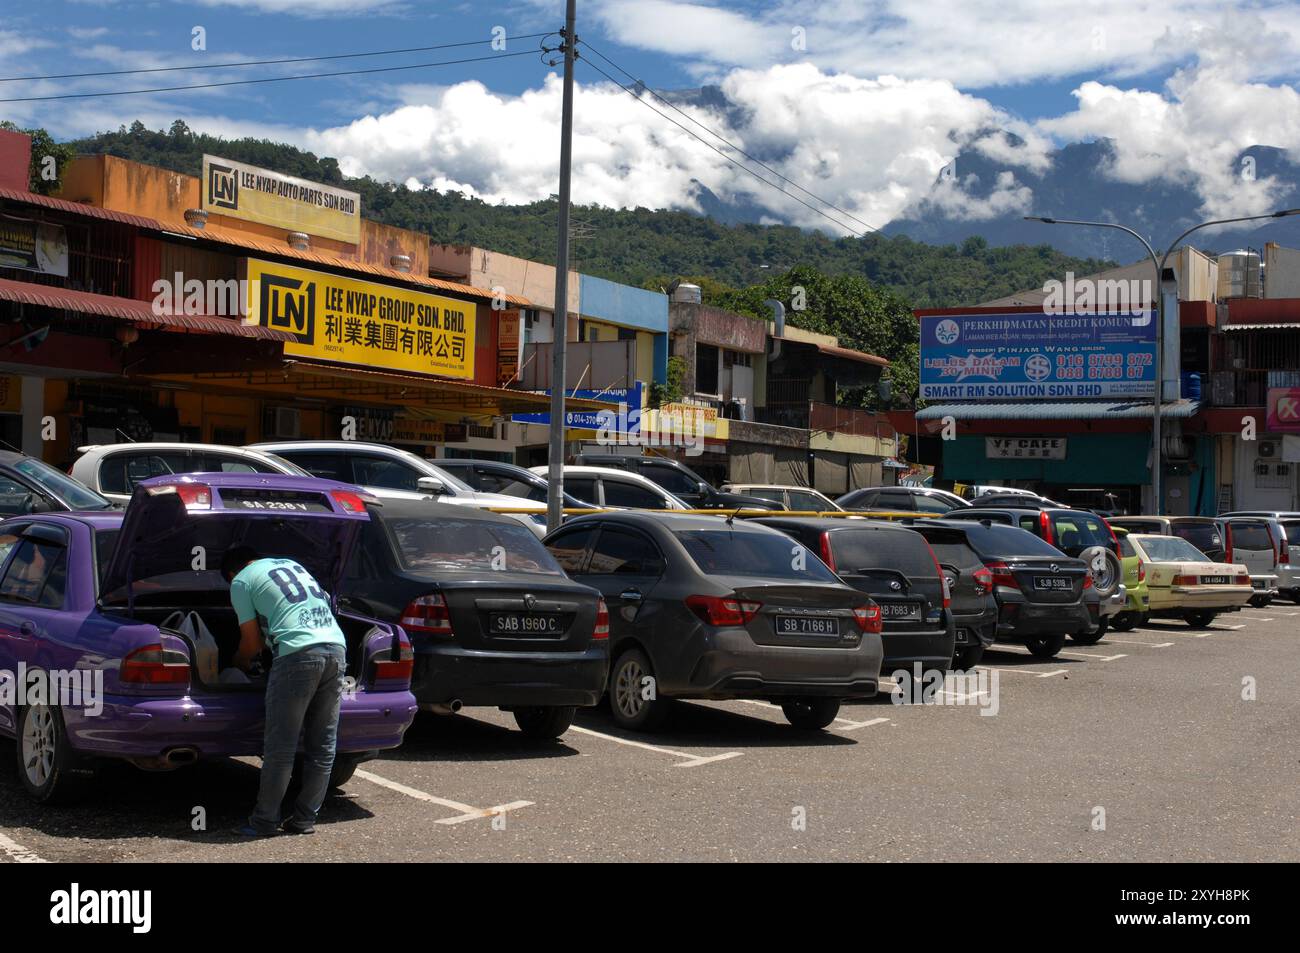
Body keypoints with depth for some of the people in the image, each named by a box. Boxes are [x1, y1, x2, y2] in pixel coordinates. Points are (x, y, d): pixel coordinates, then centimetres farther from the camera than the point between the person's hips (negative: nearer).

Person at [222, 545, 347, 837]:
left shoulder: (241, 582, 10)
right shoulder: (292, 564, 29)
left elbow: (252, 642, 11)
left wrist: (239, 661, 34)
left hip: (298, 653, -7)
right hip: (336, 648, 7)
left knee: (280, 747, 1)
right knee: (323, 745, 10)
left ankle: (265, 821, 7)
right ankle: (305, 819, 16)